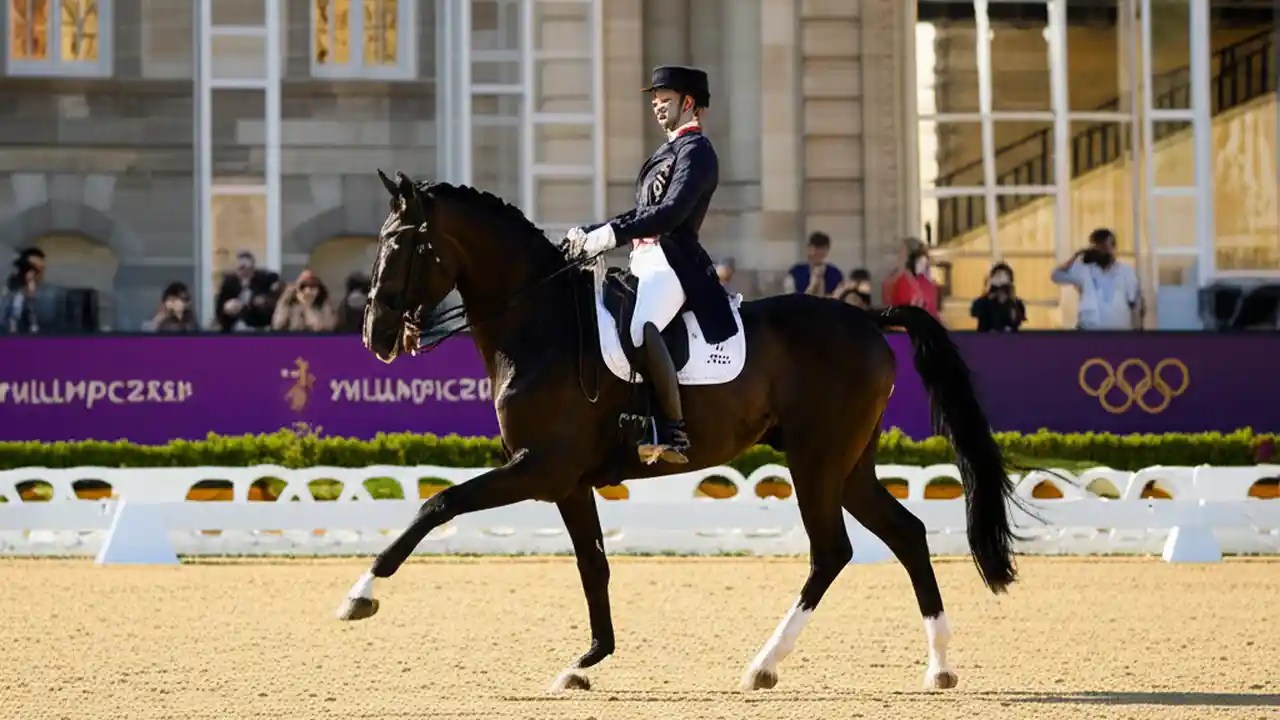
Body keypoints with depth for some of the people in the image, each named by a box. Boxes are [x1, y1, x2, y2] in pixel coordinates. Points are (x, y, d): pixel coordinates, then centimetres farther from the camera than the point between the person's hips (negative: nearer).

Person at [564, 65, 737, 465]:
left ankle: (674, 432, -39)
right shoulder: (668, 151, 26)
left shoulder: (696, 151, -5)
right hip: (645, 260, 11)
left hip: (672, 262, -11)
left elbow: (672, 212, -19)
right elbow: (644, 213, 27)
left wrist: (612, 234, -25)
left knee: (639, 327, -36)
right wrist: (590, 234, 14)